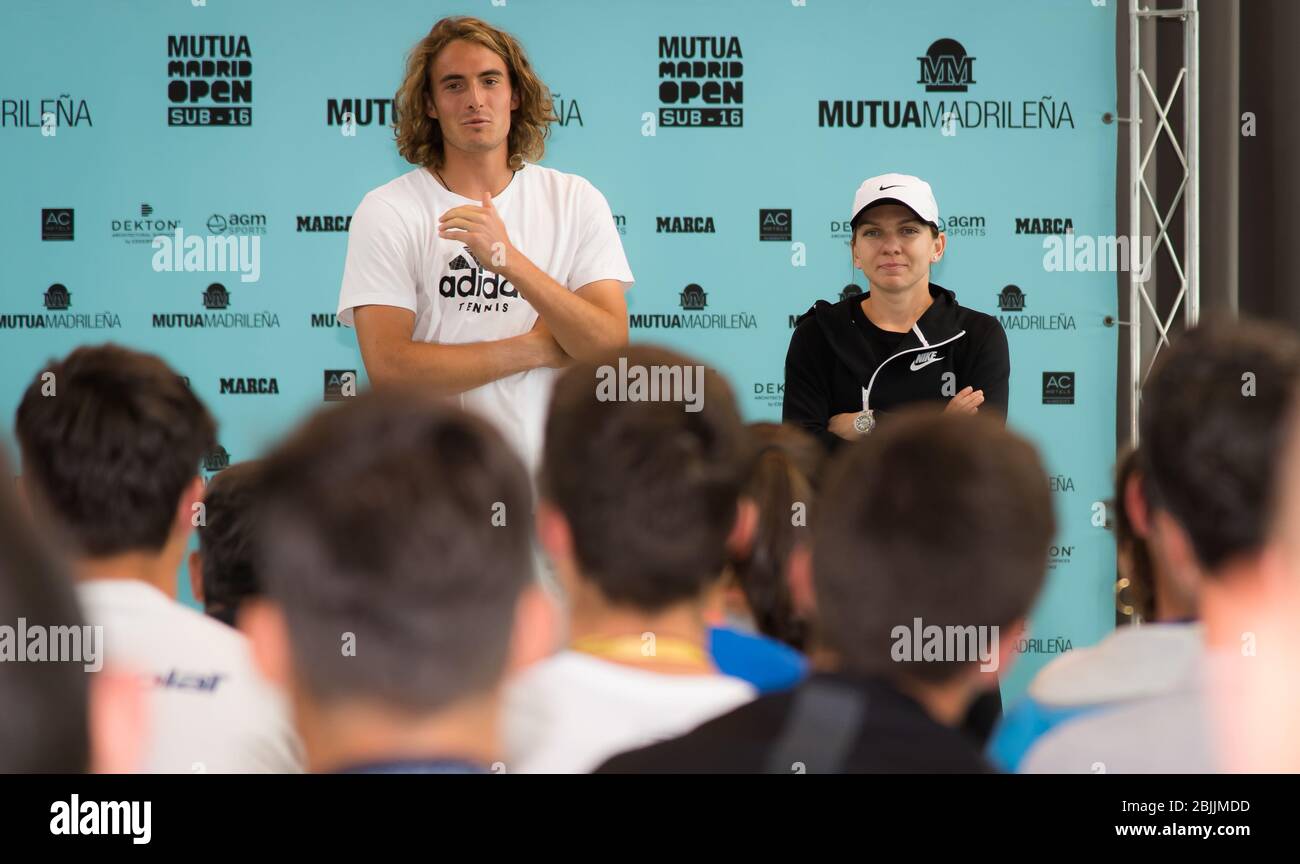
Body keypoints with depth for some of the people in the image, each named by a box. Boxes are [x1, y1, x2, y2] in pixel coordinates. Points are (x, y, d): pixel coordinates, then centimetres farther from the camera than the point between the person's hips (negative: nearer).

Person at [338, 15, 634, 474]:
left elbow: (610, 348, -3)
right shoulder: (386, 212, 1)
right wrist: (540, 348, -3)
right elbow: (388, 367, -8)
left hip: (553, 470, 2)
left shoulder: (575, 200, 8)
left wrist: (511, 261, -17)